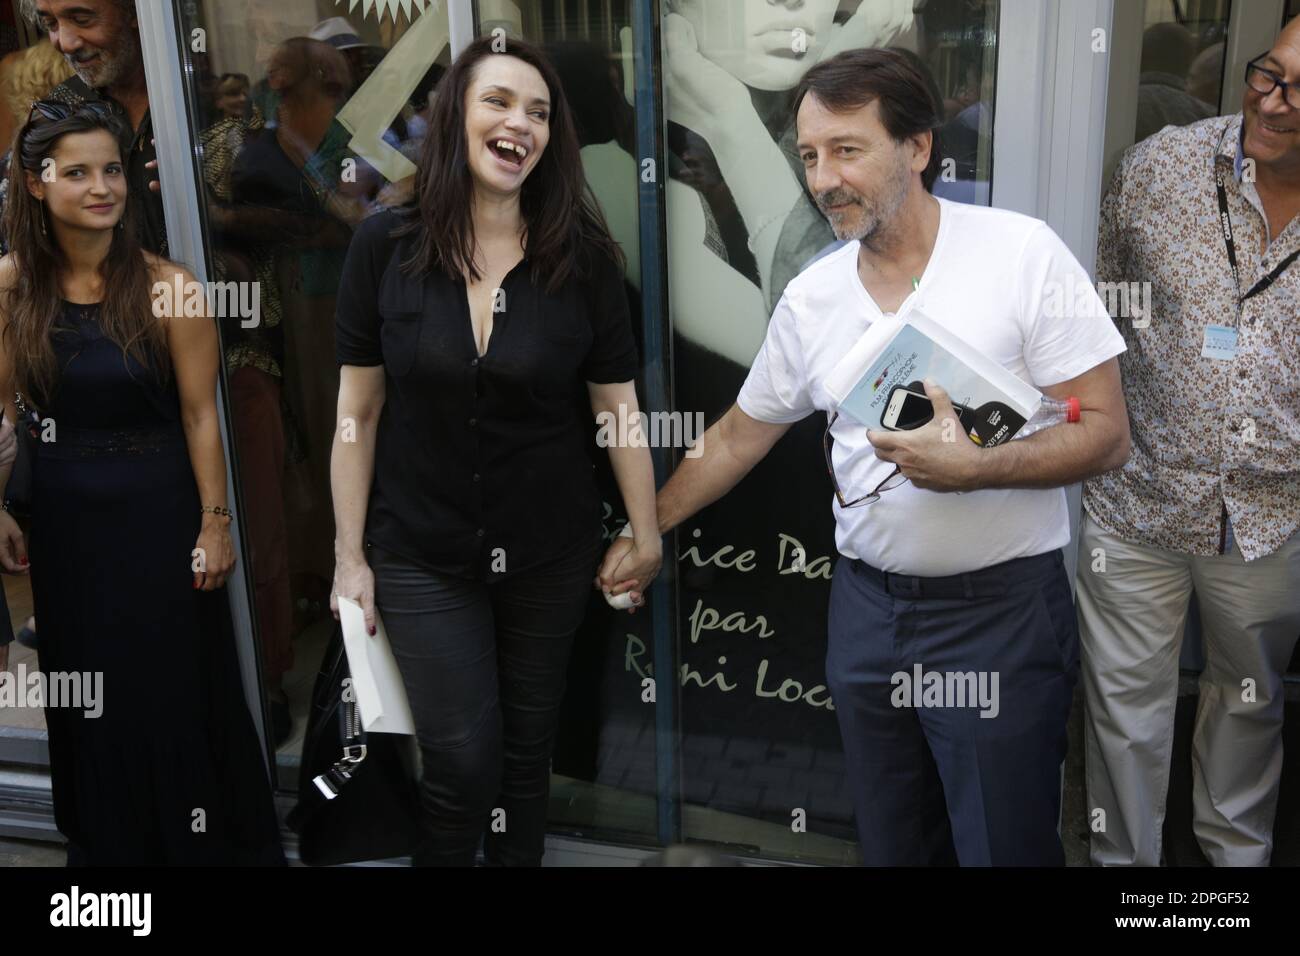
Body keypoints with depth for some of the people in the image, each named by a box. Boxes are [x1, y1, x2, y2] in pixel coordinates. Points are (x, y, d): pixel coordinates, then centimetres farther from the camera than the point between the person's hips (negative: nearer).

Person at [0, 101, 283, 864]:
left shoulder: (166, 286, -15)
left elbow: (200, 415, -12)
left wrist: (215, 523, -10)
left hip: (159, 513, -3)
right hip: (65, 516, 4)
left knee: (179, 690, 8)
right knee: (87, 699, 17)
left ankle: (206, 842, 30)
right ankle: (103, 843, 39)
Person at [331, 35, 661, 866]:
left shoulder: (584, 258, -7)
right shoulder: (385, 246, -8)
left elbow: (618, 408, -1)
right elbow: (358, 414, -3)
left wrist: (648, 535, 3)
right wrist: (350, 557, -2)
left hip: (551, 552, 1)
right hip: (421, 554, -1)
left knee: (528, 750, 15)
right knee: (464, 760, 0)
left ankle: (518, 858, 39)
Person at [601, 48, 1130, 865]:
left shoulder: (1023, 253, -11)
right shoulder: (809, 297, 2)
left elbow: (1105, 434, -11)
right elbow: (738, 435, 14)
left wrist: (974, 468, -25)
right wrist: (647, 528, 17)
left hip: (1002, 606, -4)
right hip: (868, 606, 4)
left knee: (1005, 845, 6)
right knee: (891, 844, 17)